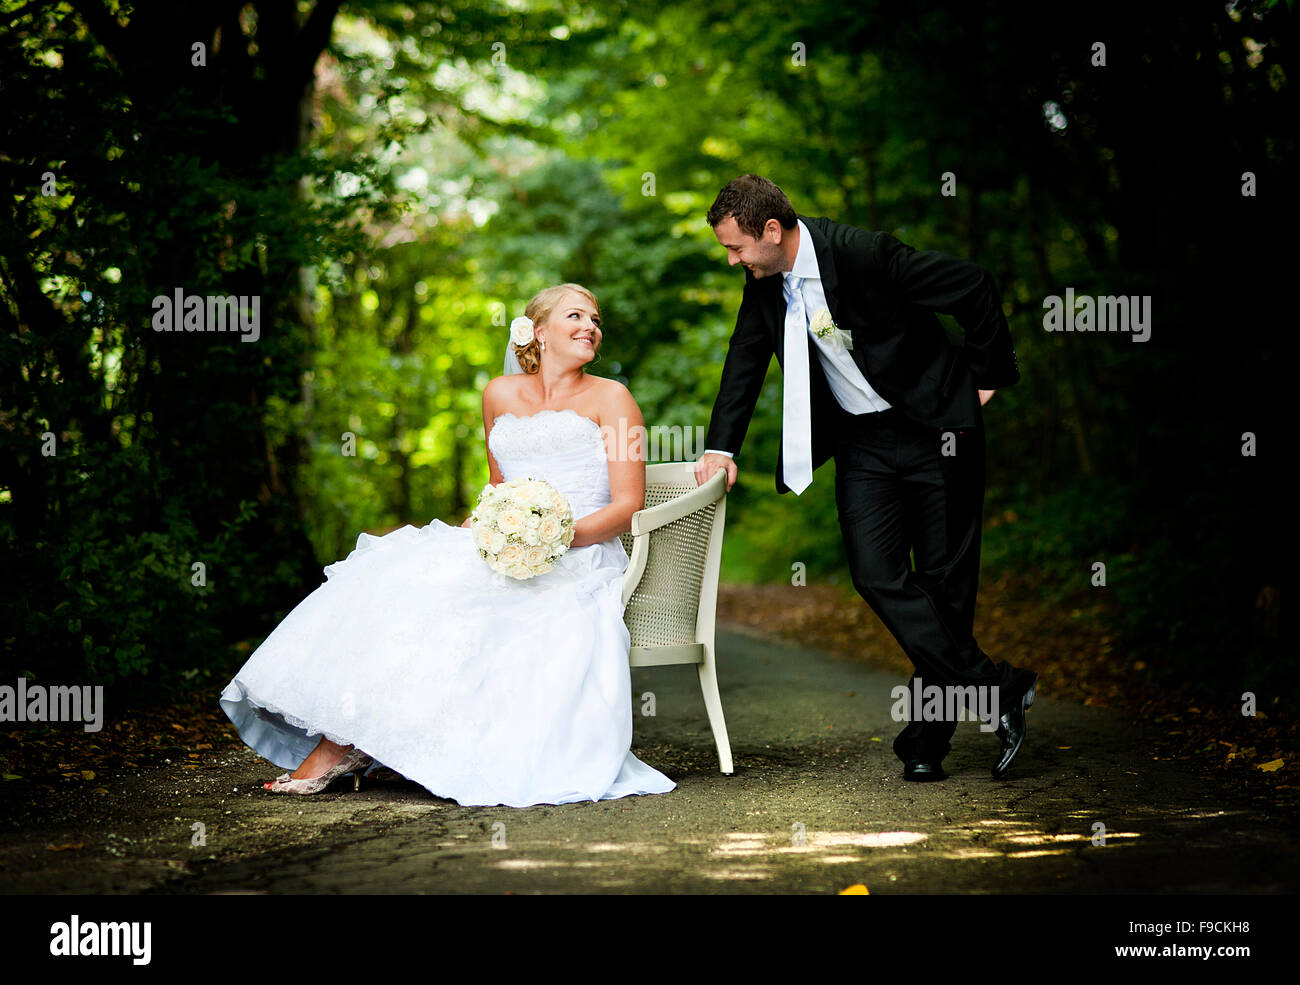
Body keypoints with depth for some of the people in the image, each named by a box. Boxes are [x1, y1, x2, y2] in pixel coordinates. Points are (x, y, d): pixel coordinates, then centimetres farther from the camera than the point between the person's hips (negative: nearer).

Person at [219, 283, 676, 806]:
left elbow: (628, 507, -3)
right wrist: (469, 532, 6)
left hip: (578, 563, -5)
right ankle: (343, 741, -25)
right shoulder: (500, 395, 18)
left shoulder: (610, 398, 5)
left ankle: (345, 743, -22)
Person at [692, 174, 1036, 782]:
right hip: (863, 440, 6)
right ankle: (997, 688, -2)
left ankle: (927, 737, 9)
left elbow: (974, 288, -16)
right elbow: (746, 358, 13)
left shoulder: (866, 254, -23)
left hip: (936, 428, -6)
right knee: (876, 574, -9)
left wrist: (987, 375, -7)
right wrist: (721, 446, 7)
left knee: (945, 578, 0)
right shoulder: (765, 280, -2)